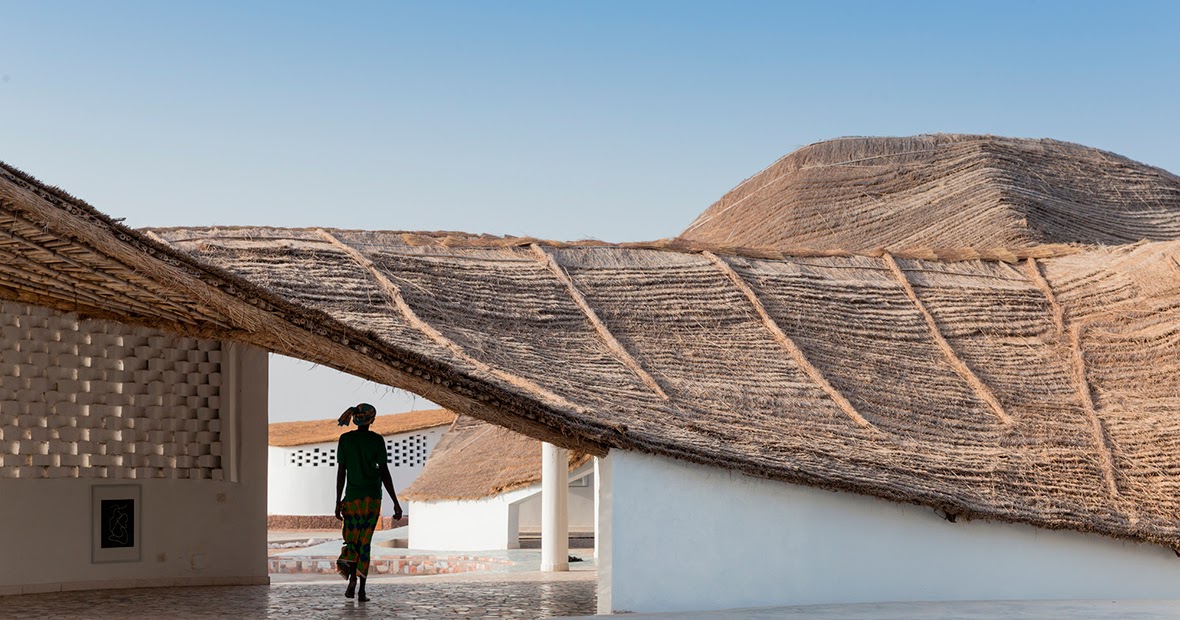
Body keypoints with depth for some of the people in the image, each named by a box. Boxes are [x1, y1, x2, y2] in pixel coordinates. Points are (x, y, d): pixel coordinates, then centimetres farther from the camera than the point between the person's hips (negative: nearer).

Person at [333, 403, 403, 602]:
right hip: (373, 496, -1)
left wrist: (338, 501, 6)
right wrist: (395, 502, -3)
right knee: (365, 541, 5)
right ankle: (362, 590, 1)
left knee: (352, 537, 10)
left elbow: (341, 471, 0)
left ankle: (352, 579, -17)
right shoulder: (377, 440, -4)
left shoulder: (345, 439, 0)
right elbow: (384, 472, -6)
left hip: (352, 496, 1)